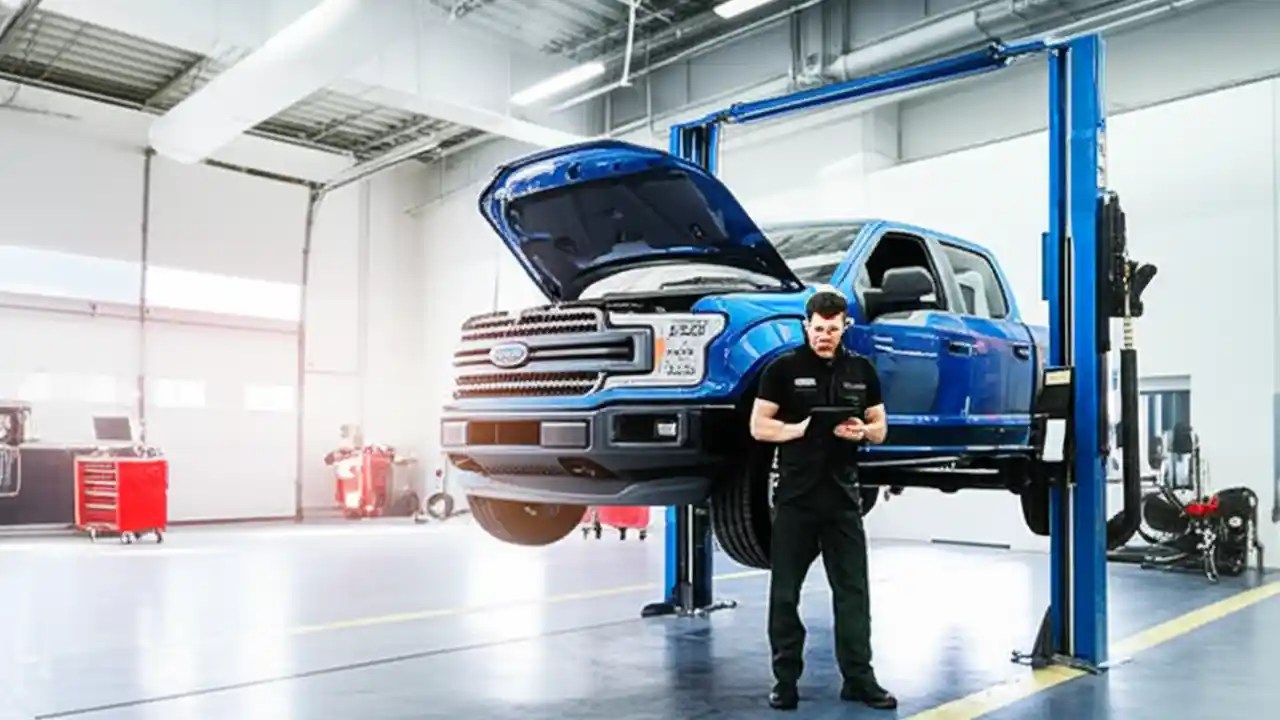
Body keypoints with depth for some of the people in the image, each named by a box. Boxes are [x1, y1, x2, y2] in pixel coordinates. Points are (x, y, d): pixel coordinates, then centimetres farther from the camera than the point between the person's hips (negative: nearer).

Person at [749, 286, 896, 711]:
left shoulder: (861, 370, 9)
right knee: (785, 592, 4)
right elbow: (758, 426, -2)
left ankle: (859, 679, 13)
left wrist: (862, 431, -9)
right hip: (795, 496, -2)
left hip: (843, 496, 3)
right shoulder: (784, 368, -1)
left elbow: (880, 428, 14)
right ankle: (786, 679, 14)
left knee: (853, 591, 5)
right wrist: (797, 429, -20)